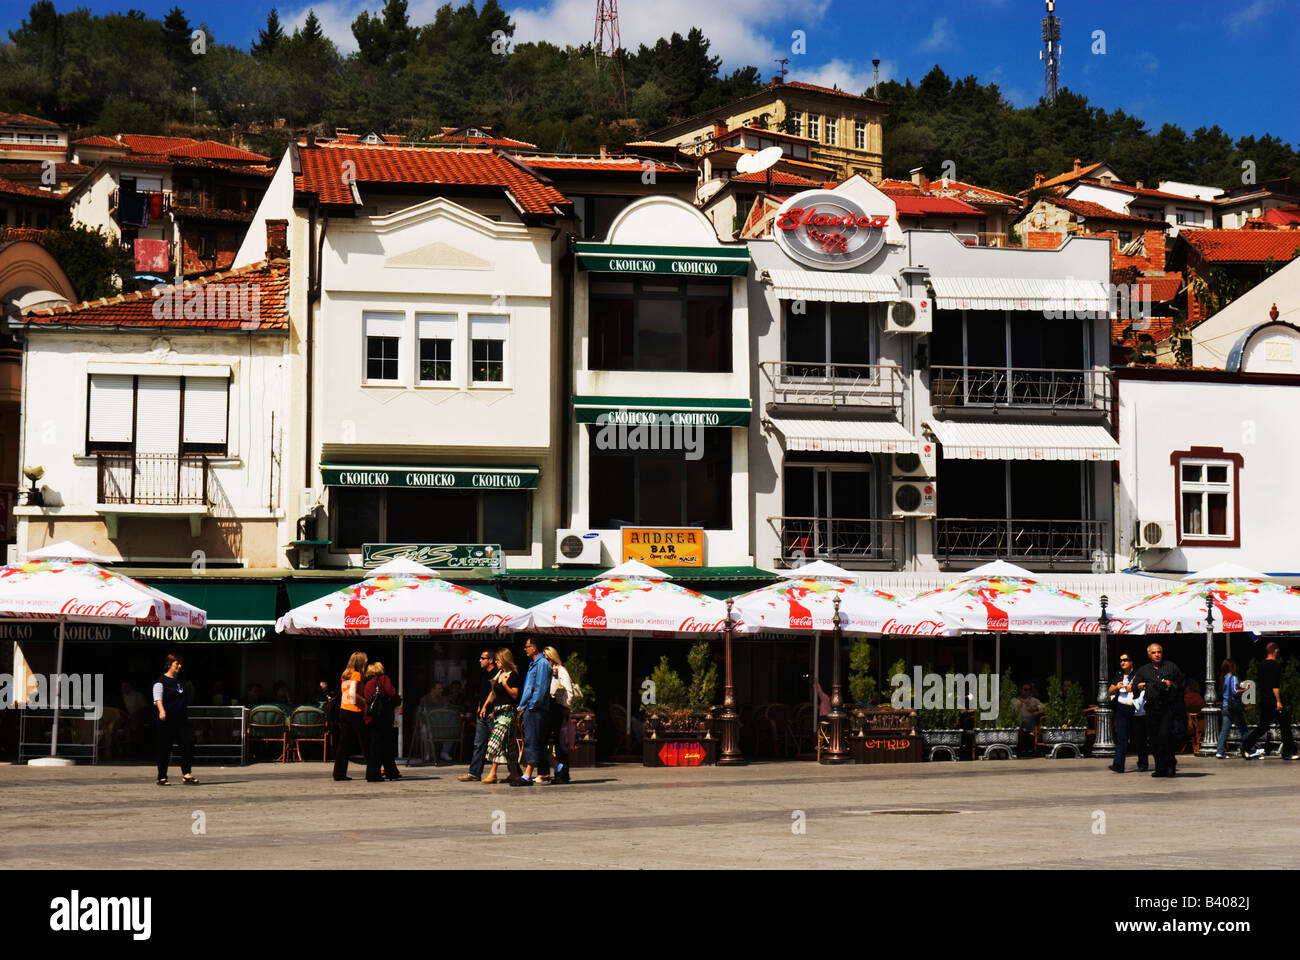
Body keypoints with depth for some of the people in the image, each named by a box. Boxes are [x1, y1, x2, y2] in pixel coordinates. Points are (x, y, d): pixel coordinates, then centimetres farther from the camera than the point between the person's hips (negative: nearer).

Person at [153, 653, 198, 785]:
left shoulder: (181, 681, 17)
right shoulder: (161, 681, -5)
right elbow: (158, 698, -21)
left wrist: (187, 716, 28)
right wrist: (161, 710, -39)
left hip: (182, 720, 6)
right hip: (167, 722, -6)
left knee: (188, 743, -9)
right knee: (165, 750, 0)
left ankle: (186, 774, -4)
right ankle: (162, 778, 9)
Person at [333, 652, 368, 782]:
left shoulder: (344, 675, 13)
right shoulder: (356, 675, -10)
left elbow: (342, 693, 14)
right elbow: (353, 694, -20)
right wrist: (365, 703, -12)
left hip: (343, 711, 7)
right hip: (355, 712, -7)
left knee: (344, 743, 7)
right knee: (364, 742, 1)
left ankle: (339, 772, 4)